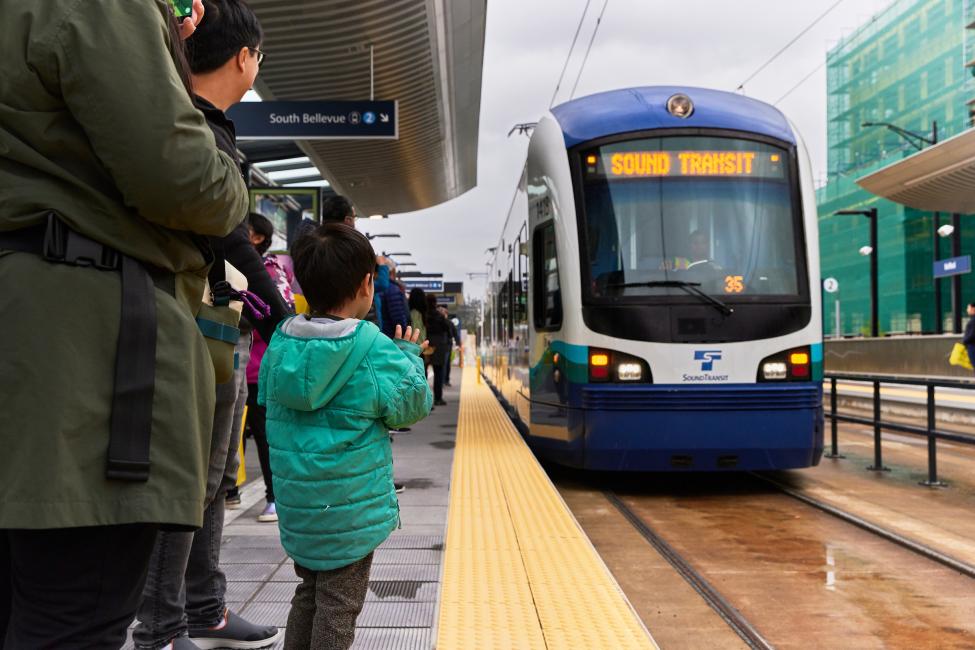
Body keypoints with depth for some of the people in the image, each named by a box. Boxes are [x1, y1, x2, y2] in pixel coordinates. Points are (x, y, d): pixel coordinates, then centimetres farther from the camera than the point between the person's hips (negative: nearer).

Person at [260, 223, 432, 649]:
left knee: (310, 591, 23)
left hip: (296, 502, 6)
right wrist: (409, 357, 8)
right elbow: (413, 405, -7)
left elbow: (269, 402, 11)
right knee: (338, 606, 7)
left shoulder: (280, 343, -1)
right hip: (349, 507, -6)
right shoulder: (375, 351, -17)